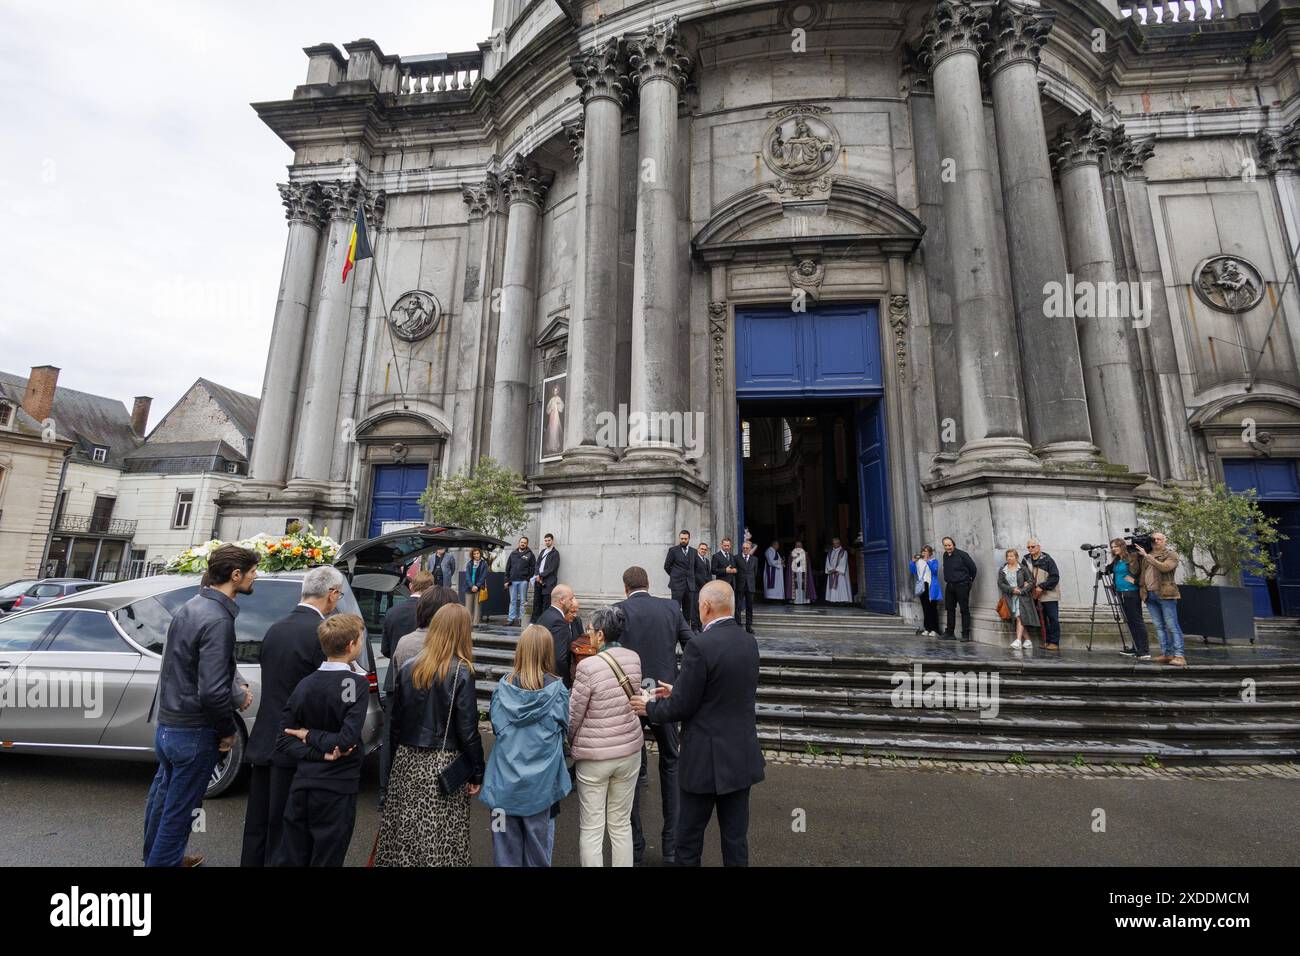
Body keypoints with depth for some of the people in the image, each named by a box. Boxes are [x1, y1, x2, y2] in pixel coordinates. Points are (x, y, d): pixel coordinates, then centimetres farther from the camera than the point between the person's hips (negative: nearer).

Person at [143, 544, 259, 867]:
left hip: (166, 725, 9)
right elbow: (212, 692, -29)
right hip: (193, 734, -9)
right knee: (179, 812, 9)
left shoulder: (190, 607, 3)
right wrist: (229, 730, -12)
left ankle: (157, 857, 45)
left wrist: (235, 697, 8)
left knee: (162, 797, 26)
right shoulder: (218, 620, -27)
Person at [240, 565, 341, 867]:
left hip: (263, 741, 7)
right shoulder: (324, 633, -20)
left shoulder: (275, 628, 3)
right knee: (283, 831, 8)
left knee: (257, 826, 21)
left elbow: (270, 680, 10)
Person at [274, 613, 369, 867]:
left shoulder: (304, 684, 0)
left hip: (301, 785, 5)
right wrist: (311, 736, -6)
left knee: (290, 858, 19)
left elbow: (284, 739, -1)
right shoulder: (357, 683, -16)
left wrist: (317, 753, -9)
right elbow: (346, 740, -21)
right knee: (326, 859, 10)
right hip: (337, 788, -5)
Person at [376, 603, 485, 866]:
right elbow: (467, 730, -12)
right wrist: (476, 773, -2)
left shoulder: (409, 667, -1)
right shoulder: (461, 673, -14)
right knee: (440, 840, 7)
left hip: (406, 760, 5)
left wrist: (396, 759, 19)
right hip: (443, 765, -4)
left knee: (403, 834, 16)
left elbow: (395, 722, 7)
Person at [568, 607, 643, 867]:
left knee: (591, 830, 13)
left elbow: (574, 715, -11)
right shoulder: (634, 659, -6)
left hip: (593, 755, -5)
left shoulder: (588, 667, -21)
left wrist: (570, 743, 8)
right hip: (630, 750, 5)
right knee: (621, 824, 20)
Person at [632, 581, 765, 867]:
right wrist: (678, 691, 16)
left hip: (706, 758, -6)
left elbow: (681, 708, -17)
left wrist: (649, 708, 2)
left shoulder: (700, 645, -22)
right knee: (736, 836, 18)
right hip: (742, 756, 6)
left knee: (689, 837, 13)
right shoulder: (749, 642, 0)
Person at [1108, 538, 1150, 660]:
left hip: (1131, 593, -8)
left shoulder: (1132, 557, -8)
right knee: (1129, 621, 11)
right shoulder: (1116, 561, 15)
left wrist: (1135, 581, -16)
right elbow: (1108, 570, 18)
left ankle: (1144, 651, -8)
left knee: (1136, 620, -8)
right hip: (1121, 593, 8)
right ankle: (1136, 649, 17)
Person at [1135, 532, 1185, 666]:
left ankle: (1179, 656, -7)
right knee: (1159, 626, 5)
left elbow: (1164, 567, -15)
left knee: (1172, 626, -7)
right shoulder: (1145, 556, 19)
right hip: (1149, 594, 5)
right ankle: (1166, 654, 8)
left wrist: (1147, 556, -14)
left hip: (1165, 594, -5)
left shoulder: (1171, 554, 2)